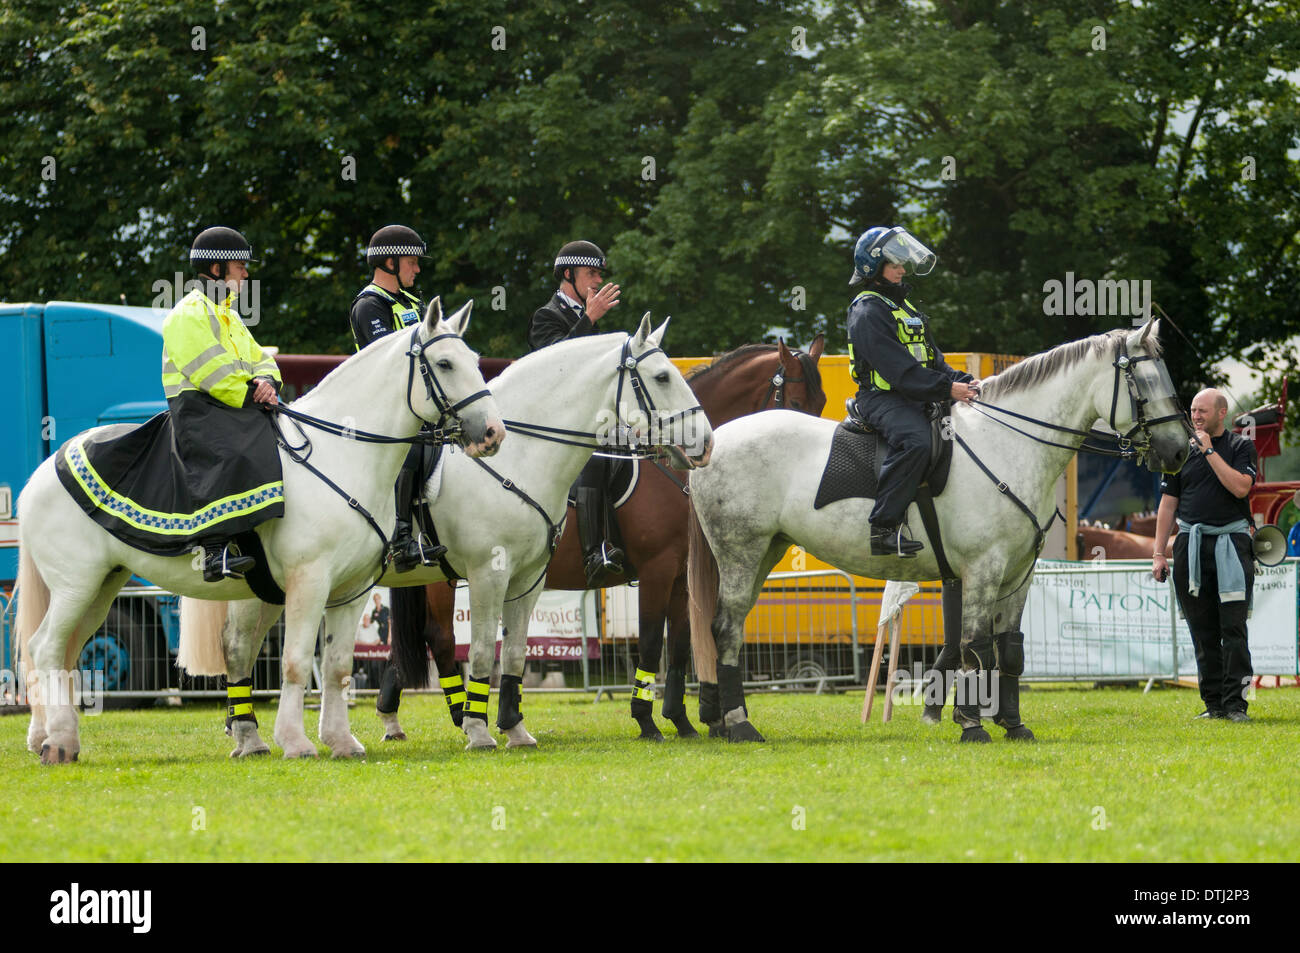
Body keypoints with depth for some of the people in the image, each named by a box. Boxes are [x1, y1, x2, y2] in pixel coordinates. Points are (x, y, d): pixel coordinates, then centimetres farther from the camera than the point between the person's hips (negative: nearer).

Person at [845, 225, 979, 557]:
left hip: (916, 400, 10)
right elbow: (898, 369, -19)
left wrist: (962, 381, 1)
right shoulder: (868, 311, -9)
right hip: (881, 398, -10)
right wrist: (947, 388, -23)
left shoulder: (902, 306, 23)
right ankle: (883, 528, -37)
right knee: (915, 441, -36)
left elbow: (932, 359, 20)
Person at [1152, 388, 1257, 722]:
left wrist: (1209, 451, -11)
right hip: (1191, 544, 3)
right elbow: (1168, 505, 13)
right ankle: (1213, 703, 7)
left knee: (1233, 627, -8)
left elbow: (1240, 487, -14)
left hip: (1231, 541, -3)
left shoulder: (1241, 447, 5)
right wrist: (1159, 553, 7)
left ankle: (1235, 703, -8)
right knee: (1202, 631, 3)